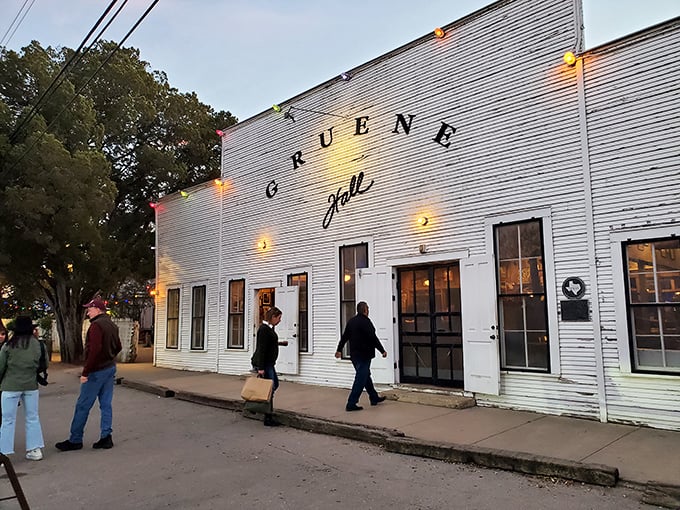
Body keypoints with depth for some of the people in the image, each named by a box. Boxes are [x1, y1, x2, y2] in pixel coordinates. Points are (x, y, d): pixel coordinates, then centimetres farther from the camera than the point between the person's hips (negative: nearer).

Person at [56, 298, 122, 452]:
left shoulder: (96, 325, -16)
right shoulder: (112, 325, 12)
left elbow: (94, 350, -24)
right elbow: (118, 347, 19)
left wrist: (85, 372, -20)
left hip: (97, 371, -9)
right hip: (110, 369, 9)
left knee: (82, 406, 2)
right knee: (106, 405, 11)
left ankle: (75, 440, 11)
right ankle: (106, 437, 13)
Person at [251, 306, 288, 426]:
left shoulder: (269, 328, 11)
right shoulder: (264, 329, -19)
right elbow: (261, 349, -23)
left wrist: (280, 343, 38)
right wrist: (260, 368, -25)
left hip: (269, 363, 10)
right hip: (263, 363, -10)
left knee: (275, 384, 18)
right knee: (269, 389, -5)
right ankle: (268, 419, 2)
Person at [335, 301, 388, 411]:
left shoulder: (351, 321, 10)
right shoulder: (365, 321, -16)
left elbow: (344, 337, 16)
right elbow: (373, 338, -19)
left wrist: (339, 349, 23)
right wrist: (382, 350, -12)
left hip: (354, 355, 9)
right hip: (364, 355, -9)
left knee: (366, 376, 20)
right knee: (360, 379, -5)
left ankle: (374, 398, 33)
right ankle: (351, 404, -6)